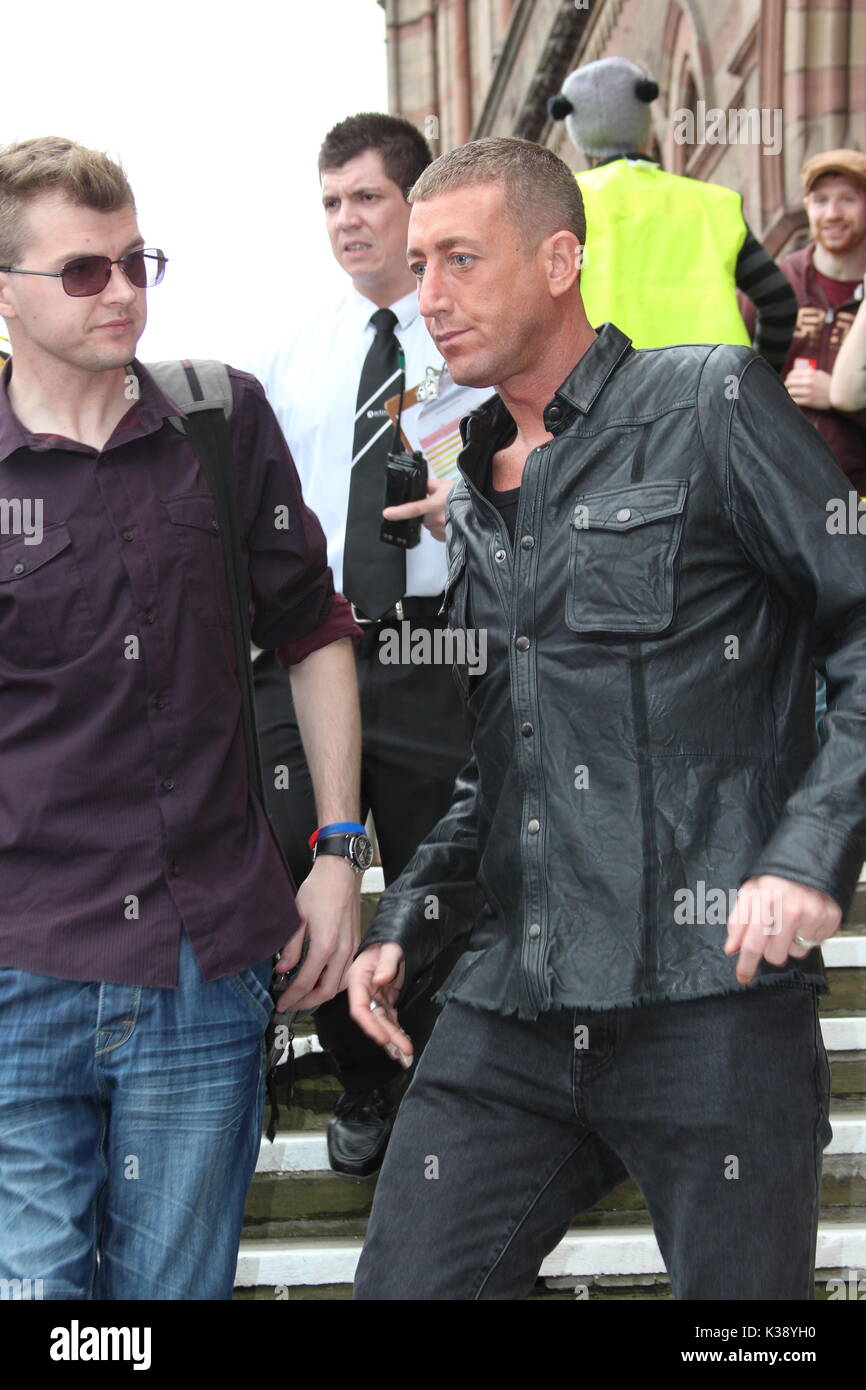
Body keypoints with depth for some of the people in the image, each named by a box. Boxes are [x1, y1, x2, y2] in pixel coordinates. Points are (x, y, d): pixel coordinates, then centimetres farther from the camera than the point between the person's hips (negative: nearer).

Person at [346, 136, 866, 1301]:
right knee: (404, 1284, 0)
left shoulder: (709, 407, -1)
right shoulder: (478, 495, 19)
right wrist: (406, 926, 11)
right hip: (511, 1009, 6)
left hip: (710, 999, -6)